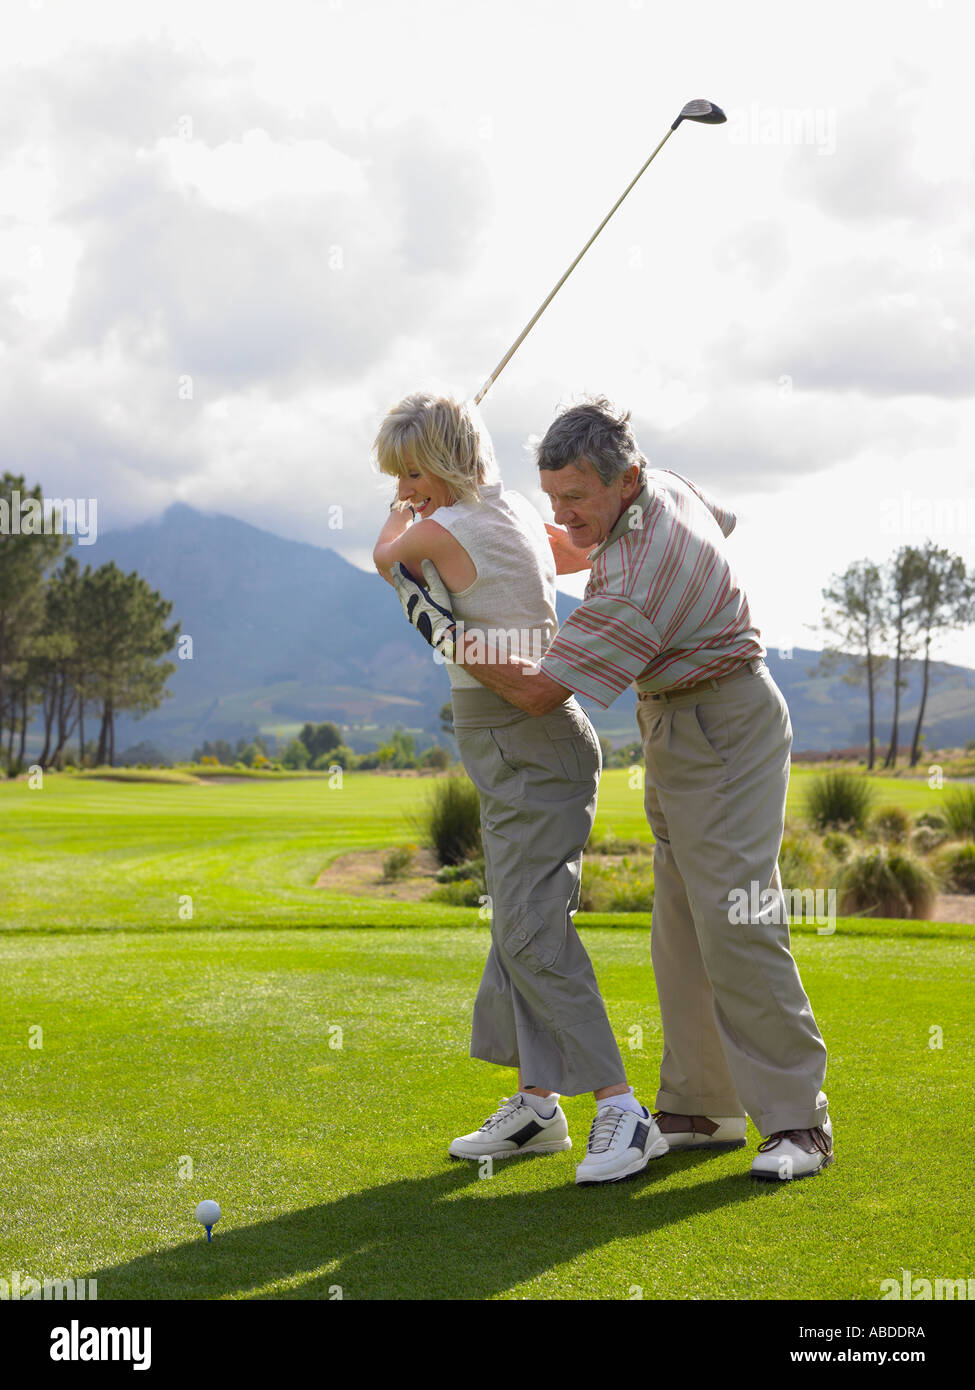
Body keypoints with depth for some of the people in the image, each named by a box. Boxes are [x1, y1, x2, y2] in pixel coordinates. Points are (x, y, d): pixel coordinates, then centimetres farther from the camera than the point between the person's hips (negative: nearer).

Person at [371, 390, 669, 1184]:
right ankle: (537, 1105, 17)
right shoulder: (518, 516, 10)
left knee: (533, 931, -13)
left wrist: (405, 517, 25)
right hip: (521, 749, 10)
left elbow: (385, 557, 9)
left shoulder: (441, 533, -15)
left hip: (528, 750, -10)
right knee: (517, 929, 11)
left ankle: (622, 1112, -11)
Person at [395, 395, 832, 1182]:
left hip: (723, 729, -10)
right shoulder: (666, 489, -1)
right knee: (681, 925, 9)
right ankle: (704, 1108, 14)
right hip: (677, 727, 10)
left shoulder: (636, 583, -30)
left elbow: (537, 691, -25)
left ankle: (797, 1121, -7)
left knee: (734, 922, -14)